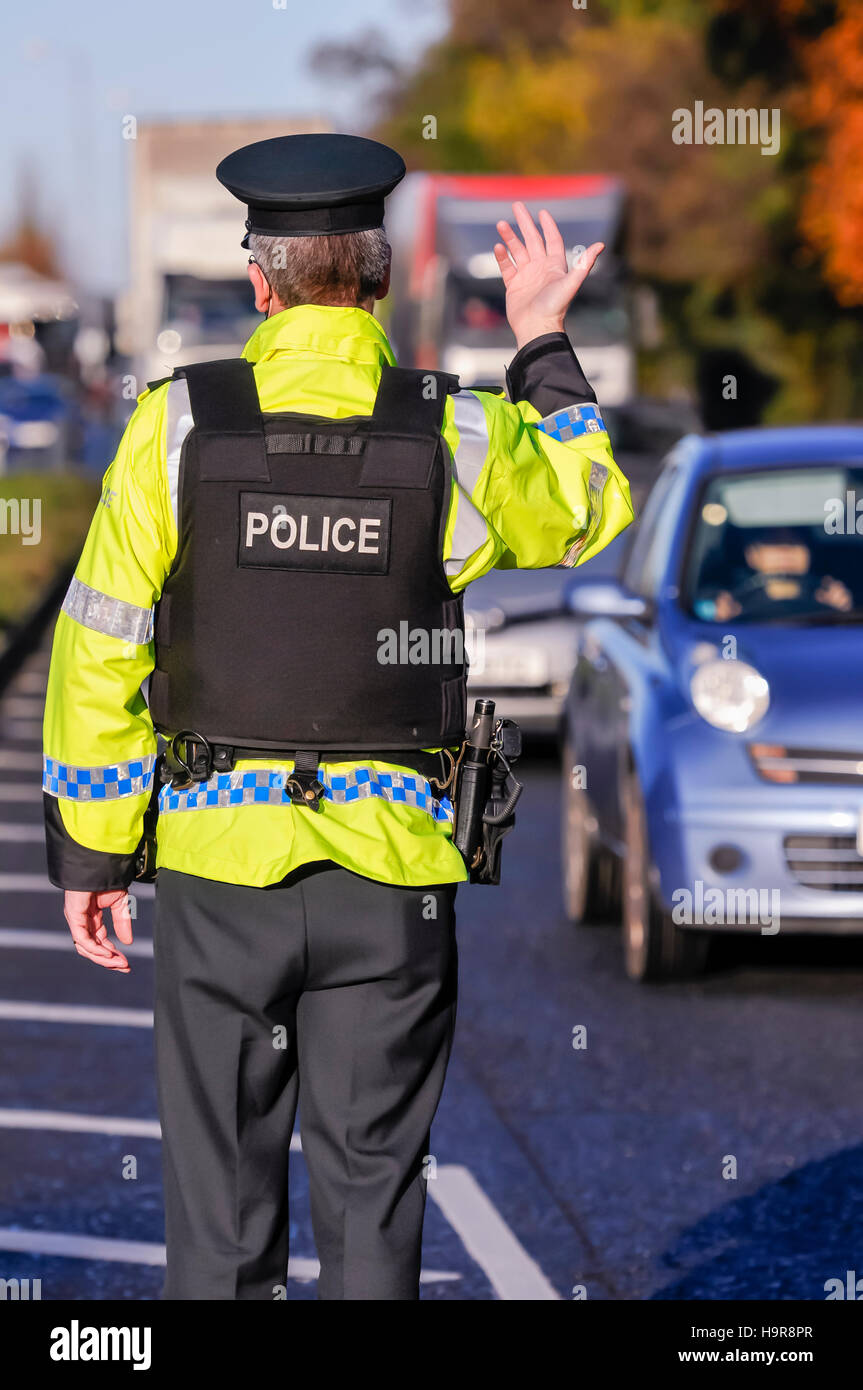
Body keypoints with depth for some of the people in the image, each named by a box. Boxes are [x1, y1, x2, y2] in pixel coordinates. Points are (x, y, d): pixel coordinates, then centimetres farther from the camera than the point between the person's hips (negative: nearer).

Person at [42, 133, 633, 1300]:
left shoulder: (178, 424, -6)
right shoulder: (461, 438, -4)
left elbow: (100, 648, -4)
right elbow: (593, 507, 18)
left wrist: (90, 852, 4)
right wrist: (543, 344, 26)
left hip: (220, 854, 0)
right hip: (395, 858, 1)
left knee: (221, 1193, 7)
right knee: (372, 1182, 8)